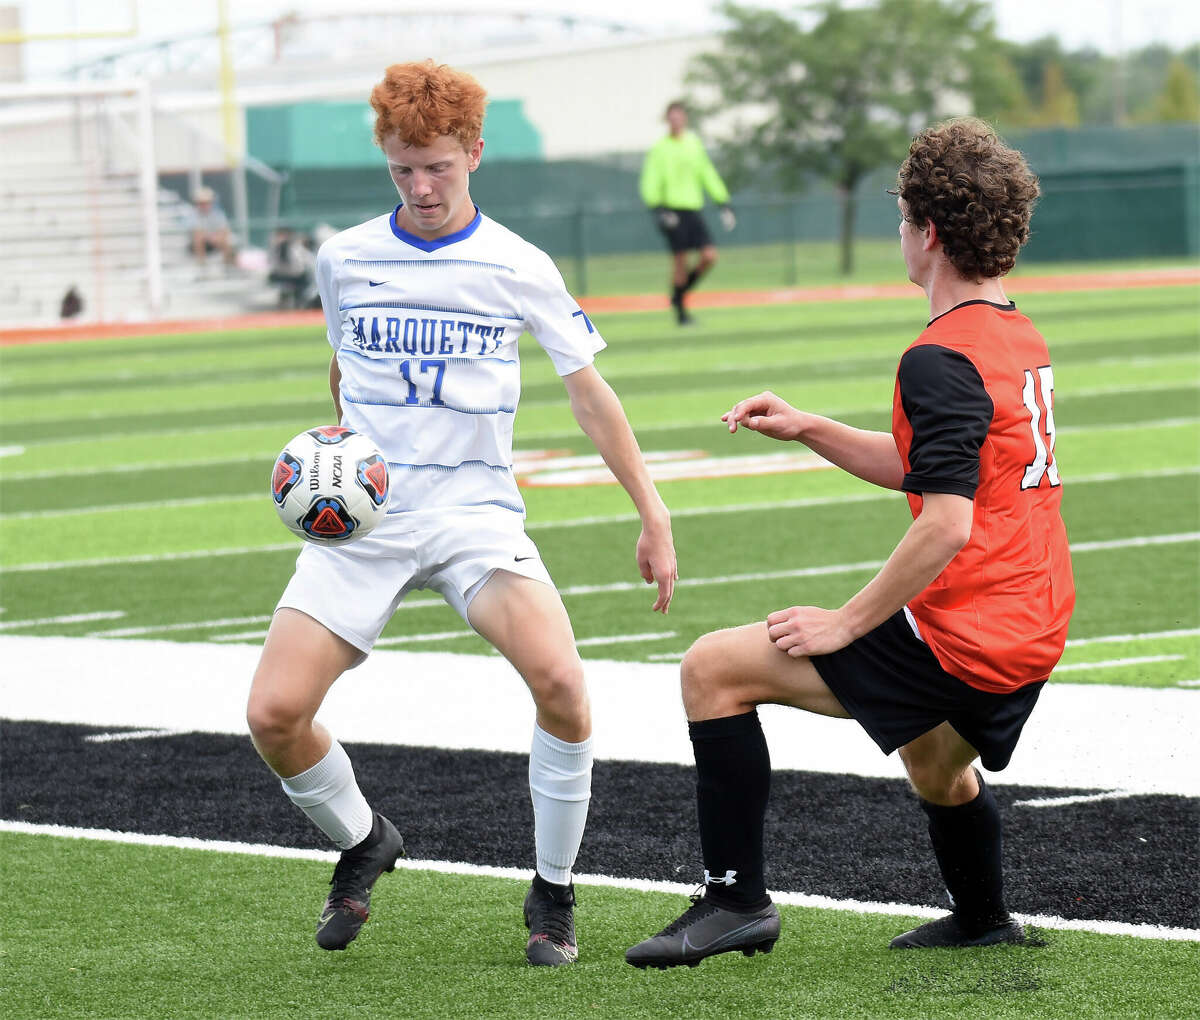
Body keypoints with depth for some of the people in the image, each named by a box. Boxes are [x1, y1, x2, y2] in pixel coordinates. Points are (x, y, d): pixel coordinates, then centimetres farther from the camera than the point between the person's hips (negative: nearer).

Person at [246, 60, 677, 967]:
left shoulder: (518, 268, -1)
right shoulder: (345, 260, 5)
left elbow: (588, 390, 6)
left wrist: (653, 515, 3)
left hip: (475, 510, -2)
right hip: (361, 516, 2)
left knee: (559, 679, -28)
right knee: (274, 715, -13)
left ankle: (554, 893, -6)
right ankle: (363, 843, 20)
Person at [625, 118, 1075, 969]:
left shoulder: (942, 361, -19)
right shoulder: (1022, 341, 11)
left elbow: (948, 524, -27)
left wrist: (847, 624, -19)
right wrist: (808, 429, 15)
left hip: (960, 635, -9)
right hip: (1035, 632, 9)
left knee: (715, 668, -5)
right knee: (934, 762, 39)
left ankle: (736, 897, -4)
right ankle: (982, 919, 60)